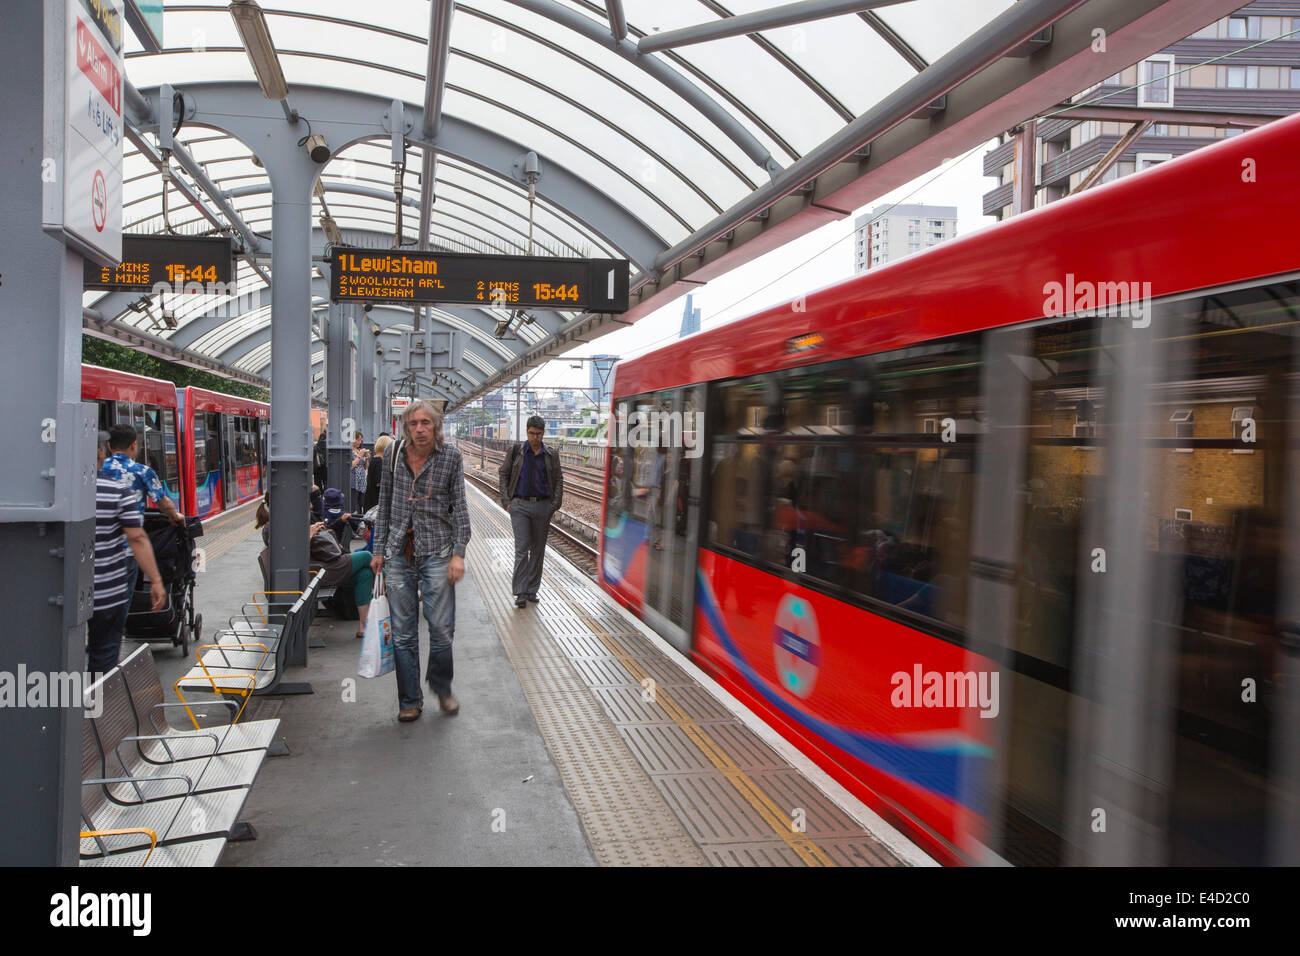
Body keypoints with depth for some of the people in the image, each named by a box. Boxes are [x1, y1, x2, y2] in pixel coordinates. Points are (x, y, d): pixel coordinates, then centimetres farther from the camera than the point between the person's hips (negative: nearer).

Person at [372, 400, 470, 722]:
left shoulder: (450, 457, -2)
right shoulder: (394, 453, 4)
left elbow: (460, 507, 0)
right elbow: (385, 503, 12)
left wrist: (458, 553, -8)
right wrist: (378, 549, 11)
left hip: (436, 552, -2)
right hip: (399, 553, 2)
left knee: (442, 629, -2)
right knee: (403, 632, 5)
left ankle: (442, 687, 25)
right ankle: (410, 702, 18)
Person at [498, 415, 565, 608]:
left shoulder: (551, 454, 5)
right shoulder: (516, 450, 2)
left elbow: (558, 480, 11)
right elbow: (504, 473, 9)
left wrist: (556, 504, 1)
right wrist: (506, 500, 1)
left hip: (543, 506, 2)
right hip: (520, 505, -2)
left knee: (538, 549, 7)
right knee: (522, 548, -8)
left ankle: (532, 590, 18)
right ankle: (520, 593, -7)